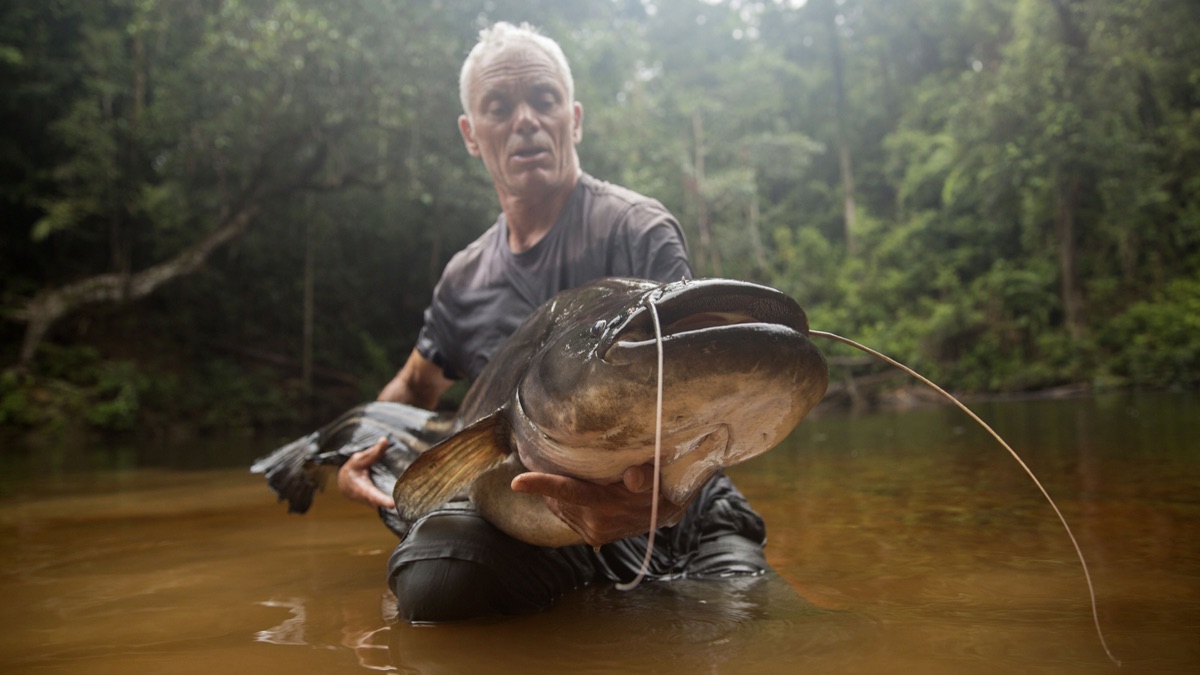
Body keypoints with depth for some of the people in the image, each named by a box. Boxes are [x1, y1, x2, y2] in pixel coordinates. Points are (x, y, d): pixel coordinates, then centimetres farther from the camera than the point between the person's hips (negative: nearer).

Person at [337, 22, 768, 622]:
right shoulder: (465, 279, 10)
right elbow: (412, 388, 29)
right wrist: (360, 454, 8)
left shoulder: (638, 231, -8)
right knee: (432, 576, -29)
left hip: (678, 514, -2)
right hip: (541, 518, 3)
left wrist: (667, 487, -41)